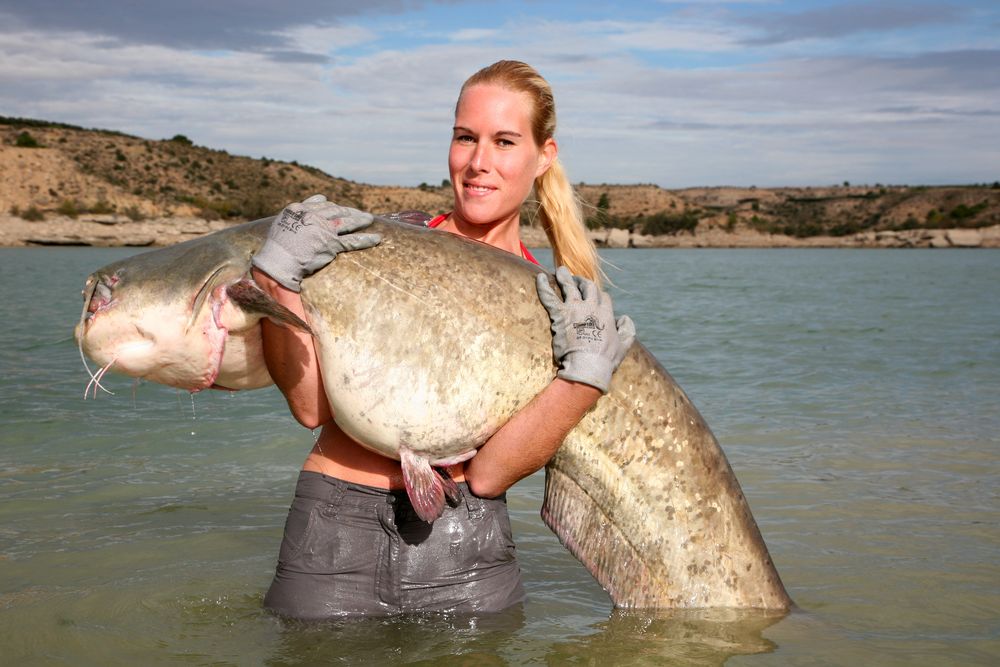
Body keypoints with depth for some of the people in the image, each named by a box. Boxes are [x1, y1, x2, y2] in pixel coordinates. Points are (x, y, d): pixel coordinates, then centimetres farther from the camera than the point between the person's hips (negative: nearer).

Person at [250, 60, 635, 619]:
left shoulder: (552, 305, 1)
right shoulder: (378, 246, 1)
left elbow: (488, 476, -11)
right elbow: (313, 404, -9)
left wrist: (586, 376, -21)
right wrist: (277, 276, -18)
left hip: (463, 553, 0)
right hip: (335, 540, 0)